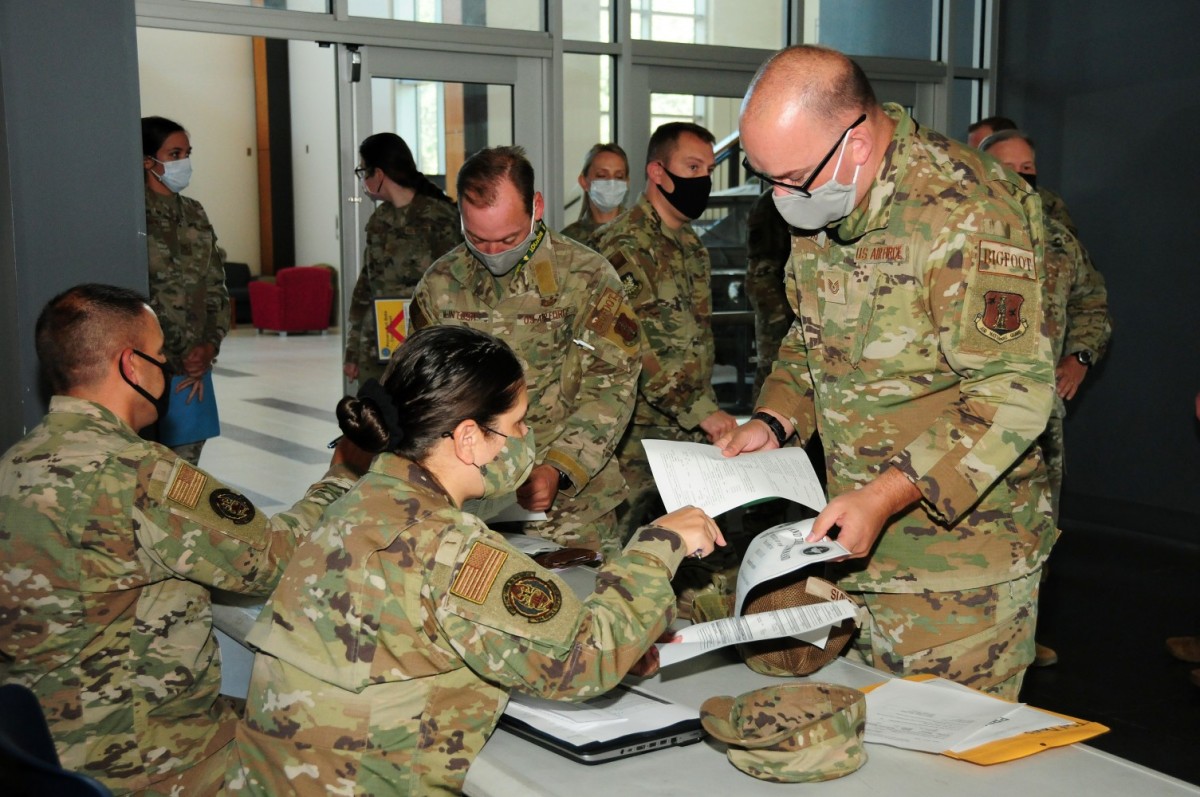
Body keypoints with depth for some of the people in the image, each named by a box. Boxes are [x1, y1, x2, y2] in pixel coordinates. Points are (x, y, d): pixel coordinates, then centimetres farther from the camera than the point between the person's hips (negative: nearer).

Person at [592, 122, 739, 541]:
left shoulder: (692, 245, 16)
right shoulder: (623, 244, -14)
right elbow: (635, 348, -23)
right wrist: (702, 411, -24)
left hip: (694, 431, 8)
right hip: (641, 434, -8)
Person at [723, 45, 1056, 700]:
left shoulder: (965, 210, -20)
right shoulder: (817, 207, 7)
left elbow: (1012, 392, -22)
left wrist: (888, 494, -27)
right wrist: (774, 420, 3)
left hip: (960, 550, -7)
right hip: (856, 546, 7)